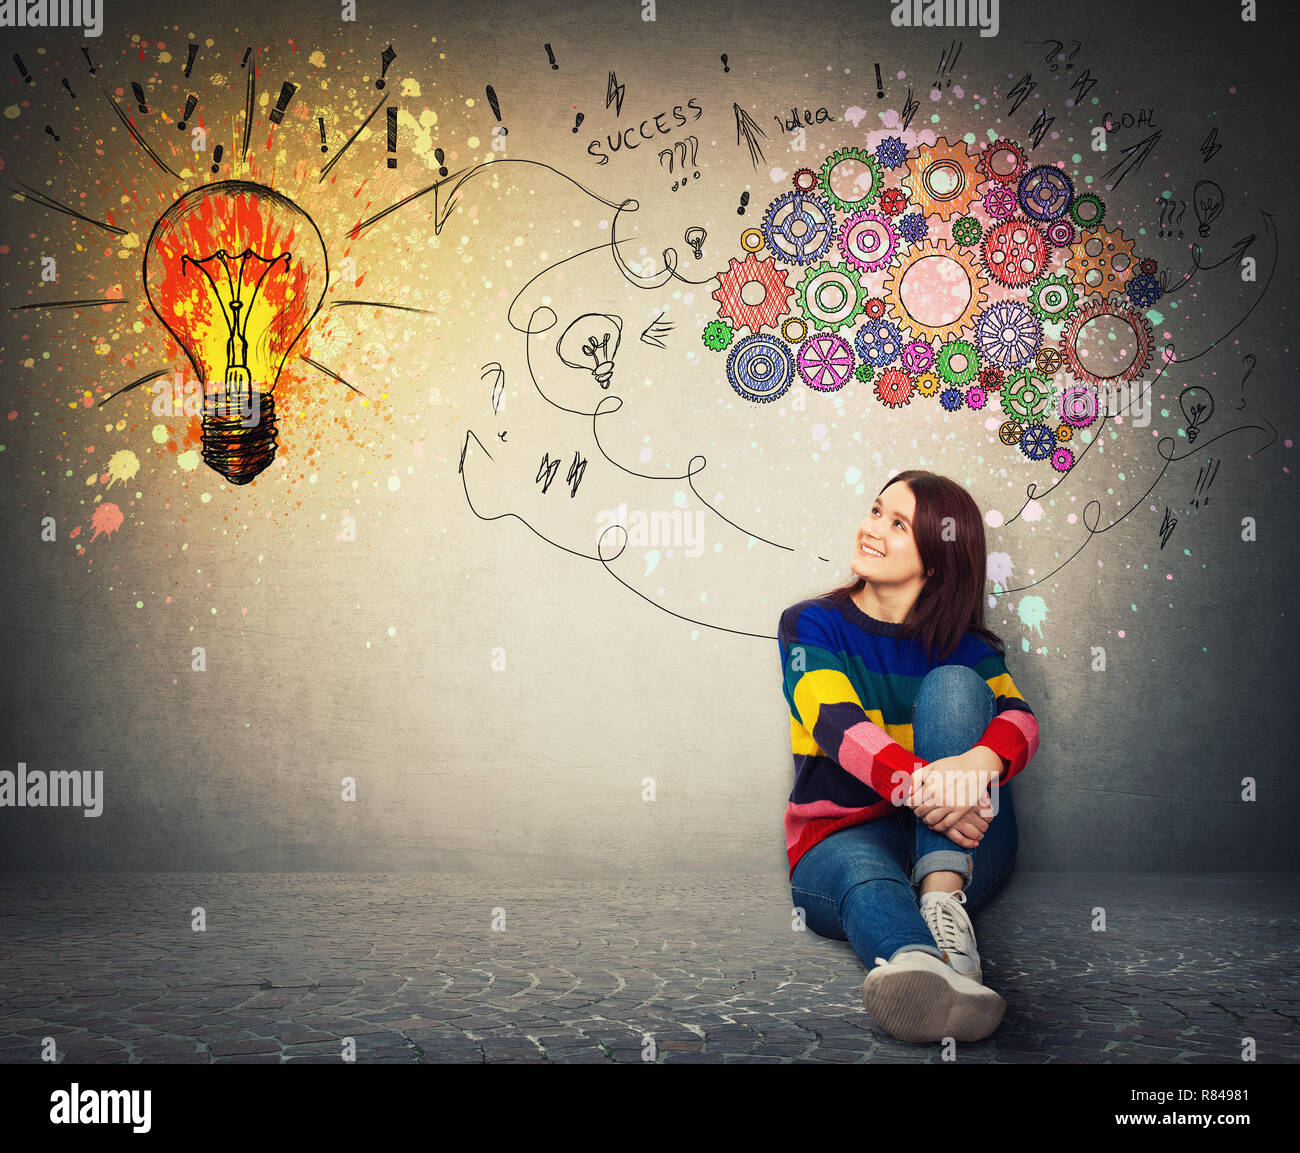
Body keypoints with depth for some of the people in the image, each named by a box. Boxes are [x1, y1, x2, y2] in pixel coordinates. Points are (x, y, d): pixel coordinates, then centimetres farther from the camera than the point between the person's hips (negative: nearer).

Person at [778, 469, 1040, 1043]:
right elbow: (835, 722, -15)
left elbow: (1019, 719, -9)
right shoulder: (811, 625, 5)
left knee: (951, 684, -20)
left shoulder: (964, 645, 11)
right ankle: (919, 968, -75)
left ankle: (943, 903, -39)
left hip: (961, 847, 2)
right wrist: (919, 785, -37)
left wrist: (979, 762, -36)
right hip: (842, 835, -2)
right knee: (864, 875, -38)